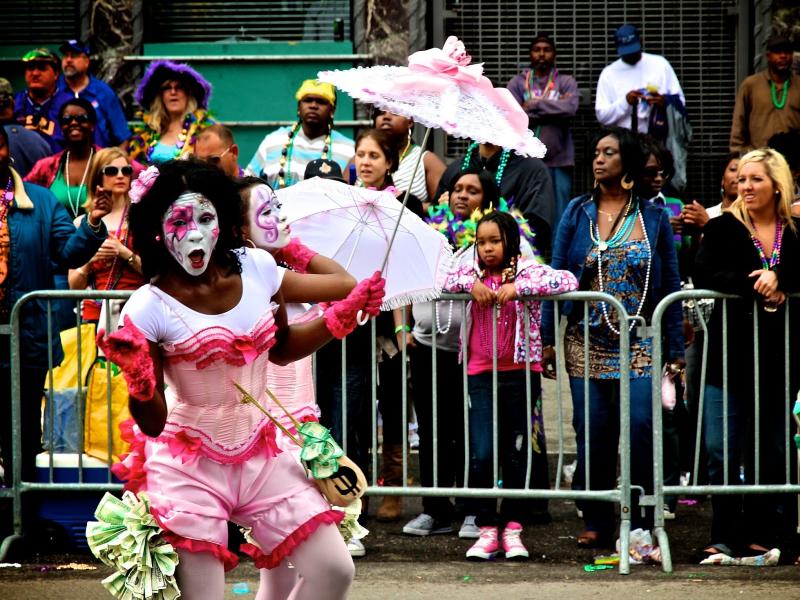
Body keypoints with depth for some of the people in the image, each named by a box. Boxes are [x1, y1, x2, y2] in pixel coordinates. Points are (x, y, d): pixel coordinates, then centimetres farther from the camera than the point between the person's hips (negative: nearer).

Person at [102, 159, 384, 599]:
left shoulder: (257, 268, -3)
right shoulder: (149, 308, -15)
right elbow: (153, 423, -14)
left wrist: (344, 316, 8)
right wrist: (137, 377, -33)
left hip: (262, 456, 5)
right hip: (188, 467, -5)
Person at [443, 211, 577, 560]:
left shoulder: (528, 272, -2)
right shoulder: (473, 274, 8)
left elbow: (567, 281, -16)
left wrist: (517, 287, -23)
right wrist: (471, 284, -15)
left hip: (521, 373, -1)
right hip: (481, 374, 1)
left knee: (517, 455, 5)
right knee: (481, 455, -7)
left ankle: (512, 529, 14)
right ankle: (487, 530, 1)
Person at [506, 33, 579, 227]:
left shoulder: (566, 82, 8)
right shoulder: (517, 83, 8)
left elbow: (570, 108, -12)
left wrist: (534, 106, -7)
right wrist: (554, 110, -8)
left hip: (558, 160, 0)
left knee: (559, 216, 1)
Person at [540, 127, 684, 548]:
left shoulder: (654, 217, 6)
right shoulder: (577, 213, 8)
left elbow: (670, 283, 6)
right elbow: (557, 275, 7)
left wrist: (675, 348, 1)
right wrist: (548, 338, -1)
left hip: (639, 343, -1)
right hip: (586, 341, 1)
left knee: (640, 426, -12)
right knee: (592, 433, 1)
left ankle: (642, 524, -3)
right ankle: (596, 523, 12)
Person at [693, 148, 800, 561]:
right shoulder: (723, 229, 3)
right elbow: (704, 274, -12)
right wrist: (756, 286, -20)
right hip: (731, 355, -2)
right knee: (723, 452, -6)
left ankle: (764, 533, 14)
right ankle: (726, 537, 0)